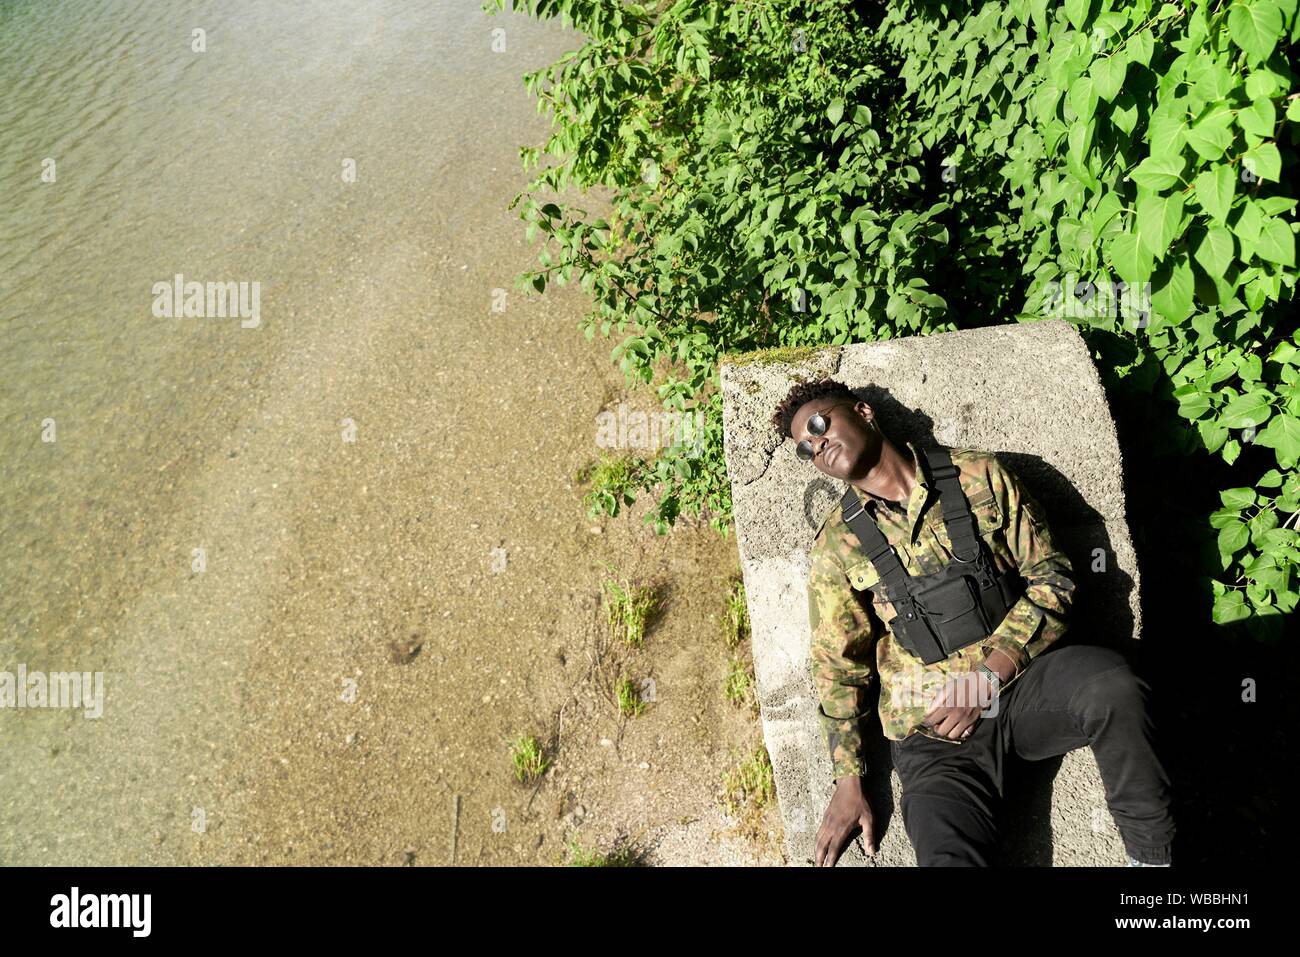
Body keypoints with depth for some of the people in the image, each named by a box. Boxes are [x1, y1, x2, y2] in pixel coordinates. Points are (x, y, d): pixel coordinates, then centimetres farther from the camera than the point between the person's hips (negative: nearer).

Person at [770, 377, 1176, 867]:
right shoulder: (836, 543, 4)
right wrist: (848, 782, 2)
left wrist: (988, 676, -11)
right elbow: (837, 667, 7)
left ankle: (1151, 853, -7)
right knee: (949, 853, -25)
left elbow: (1051, 576, 1)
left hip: (1022, 677, 1)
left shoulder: (981, 475, 4)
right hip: (932, 724, 0)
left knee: (1112, 683, -30)